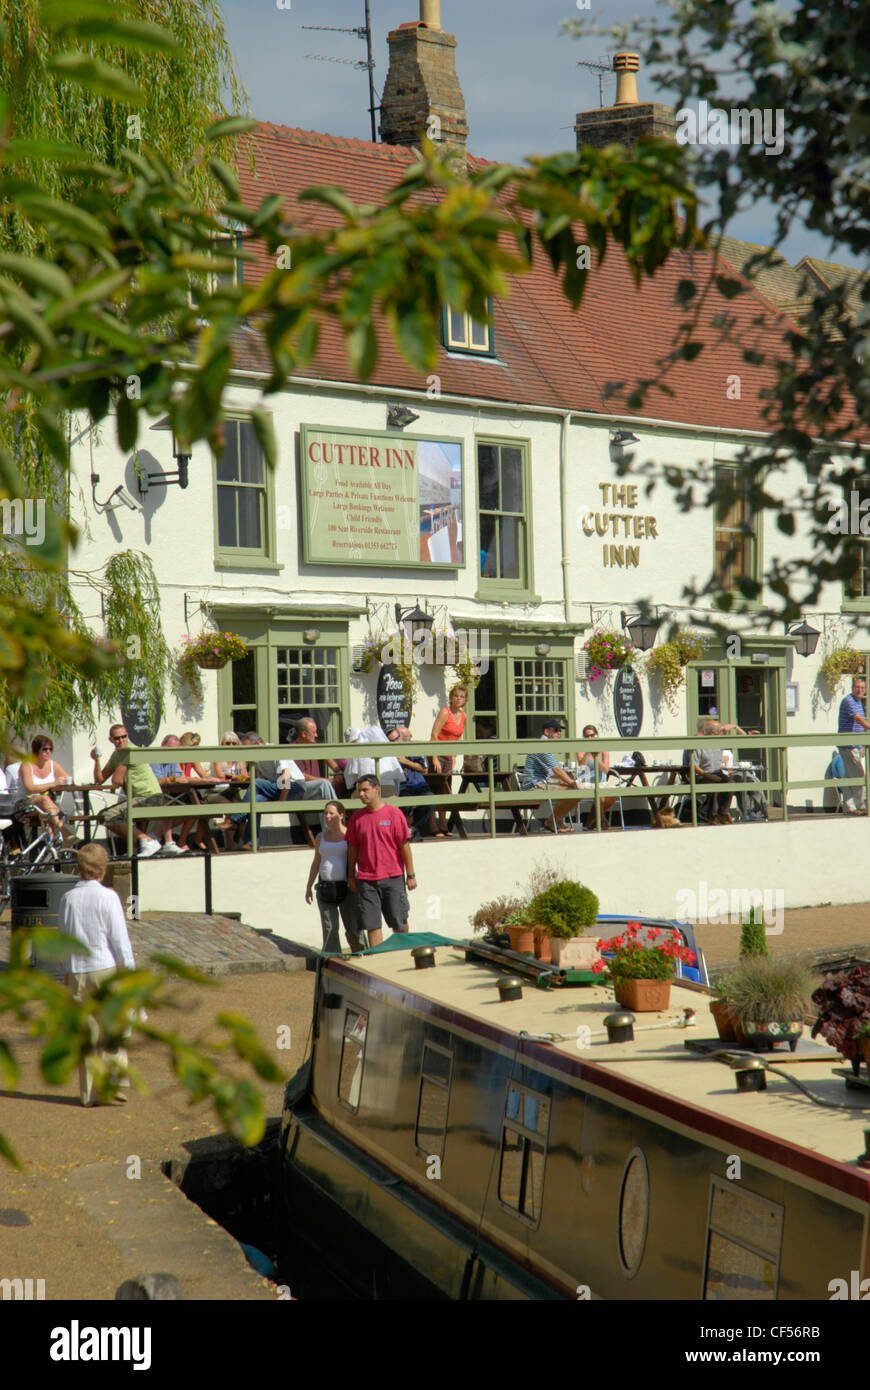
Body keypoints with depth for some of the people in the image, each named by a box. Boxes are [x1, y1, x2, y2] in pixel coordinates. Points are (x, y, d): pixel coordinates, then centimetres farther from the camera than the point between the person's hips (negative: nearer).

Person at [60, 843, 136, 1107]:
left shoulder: (67, 899, 4)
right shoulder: (107, 897, -8)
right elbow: (119, 937, -9)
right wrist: (129, 968, -2)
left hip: (78, 971, 4)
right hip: (106, 967, -4)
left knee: (86, 1032, 8)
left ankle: (89, 1091, 9)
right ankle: (115, 1081, -5)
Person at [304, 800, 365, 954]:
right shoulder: (321, 837, 11)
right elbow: (316, 862, 20)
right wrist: (309, 887, 20)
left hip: (346, 887, -3)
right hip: (325, 887, 3)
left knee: (353, 927, 1)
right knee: (329, 928, -1)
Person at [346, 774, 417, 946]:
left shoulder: (393, 813, -3)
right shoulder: (357, 817, 7)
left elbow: (404, 845, -3)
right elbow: (353, 848, 13)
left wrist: (411, 875, -5)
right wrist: (351, 876, 12)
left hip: (392, 877, -3)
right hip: (366, 879, 3)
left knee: (399, 923, 3)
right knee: (371, 924, 0)